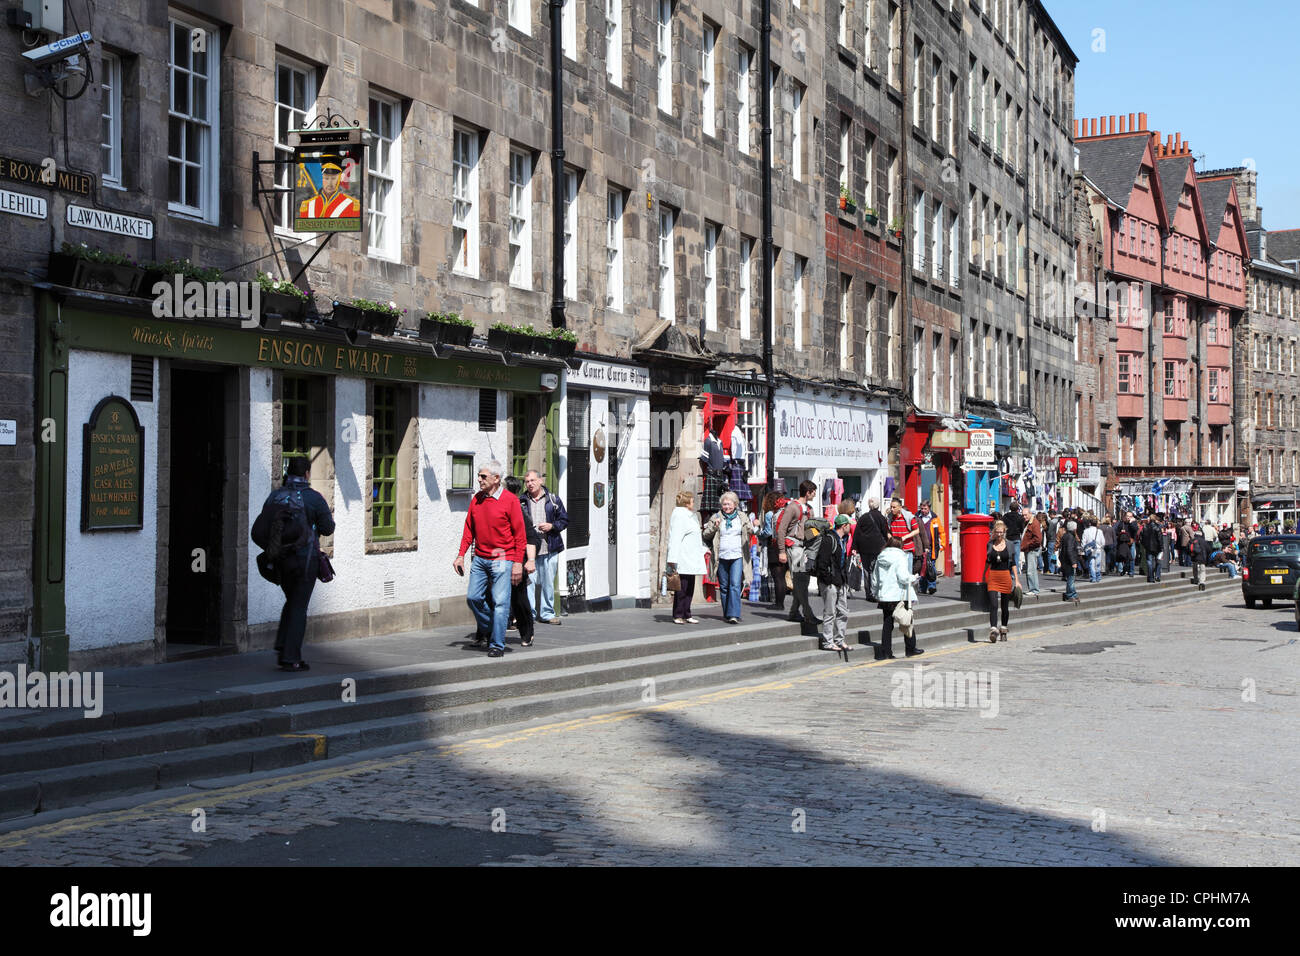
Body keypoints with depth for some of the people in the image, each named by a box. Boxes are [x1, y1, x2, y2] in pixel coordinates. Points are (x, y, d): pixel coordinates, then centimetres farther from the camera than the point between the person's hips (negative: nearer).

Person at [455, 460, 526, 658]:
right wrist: (461, 555, 8)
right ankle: (486, 628, 31)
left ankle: (497, 645, 1)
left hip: (502, 559, -5)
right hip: (480, 558, 5)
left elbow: (519, 534, -7)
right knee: (473, 597, 6)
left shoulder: (510, 500, -8)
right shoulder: (476, 499, 8)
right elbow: (469, 529, 14)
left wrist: (518, 563, -11)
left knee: (500, 602, -6)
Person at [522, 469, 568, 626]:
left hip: (549, 549, 1)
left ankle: (547, 613, 16)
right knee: (528, 581, -7)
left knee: (548, 582, 6)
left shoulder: (553, 499, 9)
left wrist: (552, 526, -7)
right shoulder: (521, 502, 9)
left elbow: (564, 520, 10)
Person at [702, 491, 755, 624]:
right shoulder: (716, 517, 8)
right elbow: (706, 535, 7)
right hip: (722, 557, 2)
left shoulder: (742, 516, 9)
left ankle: (734, 615, -17)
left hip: (737, 557, -1)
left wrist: (754, 527, -11)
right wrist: (714, 526, -10)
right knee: (724, 586, 8)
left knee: (735, 585, -13)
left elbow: (751, 531, 12)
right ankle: (726, 614, 19)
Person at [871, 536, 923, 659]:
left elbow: (874, 579, 13)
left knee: (887, 624, 8)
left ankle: (885, 652, 4)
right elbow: (903, 577, -19)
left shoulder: (880, 559, 8)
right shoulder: (900, 557, -10)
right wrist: (914, 578, 0)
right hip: (900, 596, -4)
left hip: (884, 597, 5)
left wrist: (877, 593, 24)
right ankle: (911, 649, 19)